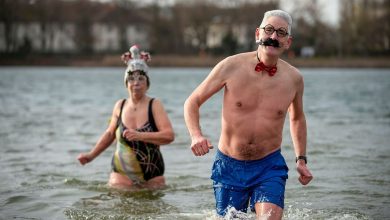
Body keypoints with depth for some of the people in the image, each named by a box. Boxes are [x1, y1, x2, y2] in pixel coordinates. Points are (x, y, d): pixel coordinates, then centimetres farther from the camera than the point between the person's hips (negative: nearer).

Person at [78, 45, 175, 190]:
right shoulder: (120, 106, 5)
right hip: (121, 174, 2)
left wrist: (140, 136, -24)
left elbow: (169, 135, -16)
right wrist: (91, 155, 17)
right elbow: (110, 134, 21)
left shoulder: (154, 105, -5)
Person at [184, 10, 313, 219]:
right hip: (229, 166, 0)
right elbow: (192, 102, -1)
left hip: (269, 166, 1)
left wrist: (301, 159, 14)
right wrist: (196, 135, -19)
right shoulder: (231, 66, -9)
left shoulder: (294, 78, -2)